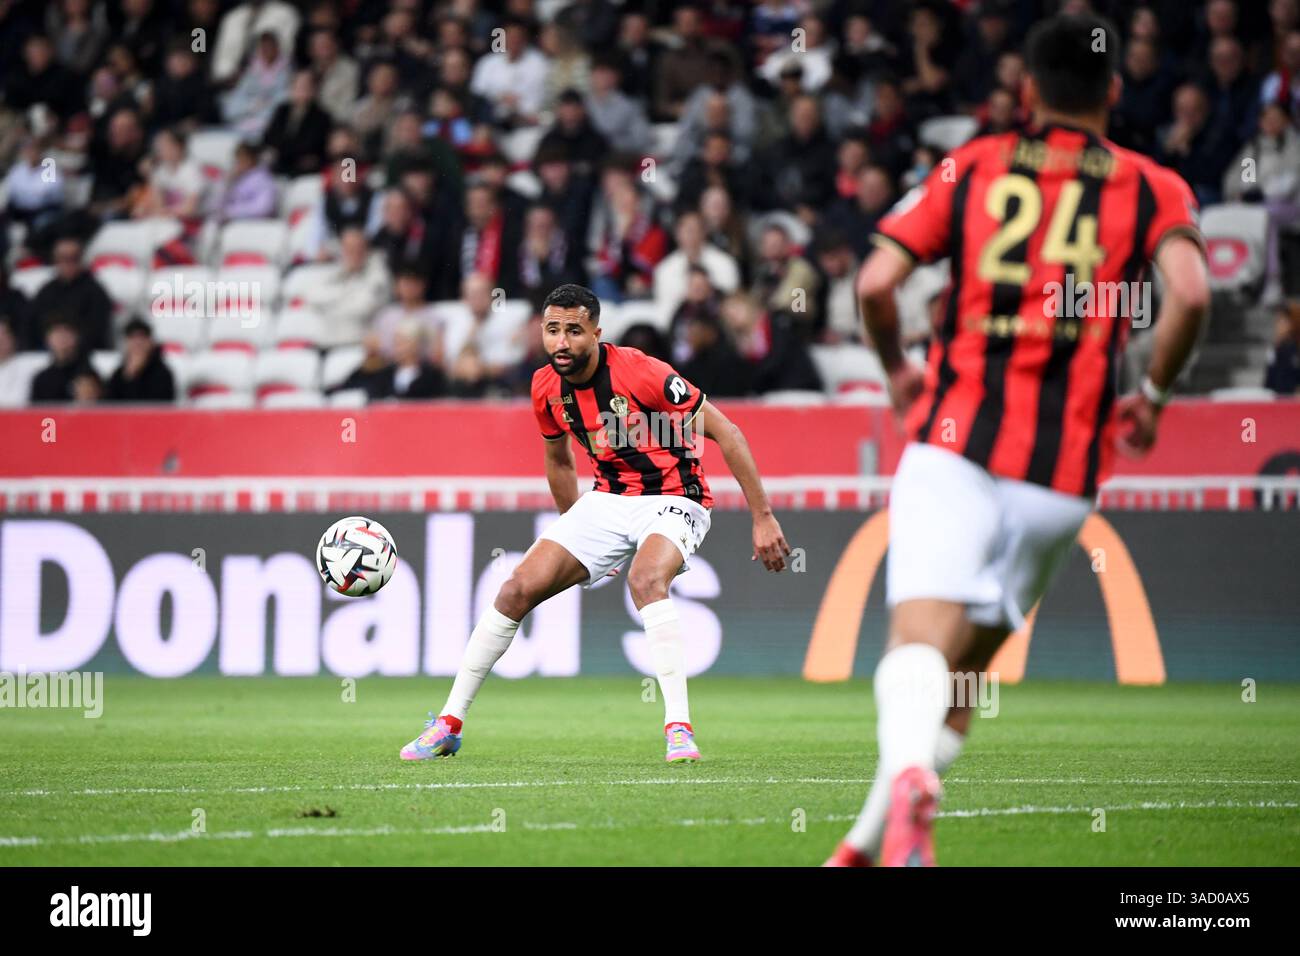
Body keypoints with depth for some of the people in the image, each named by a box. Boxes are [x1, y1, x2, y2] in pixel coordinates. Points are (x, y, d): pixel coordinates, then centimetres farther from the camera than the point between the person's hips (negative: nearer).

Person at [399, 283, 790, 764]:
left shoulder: (640, 373, -23)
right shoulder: (546, 387, -4)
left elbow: (726, 434, -18)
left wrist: (763, 517, -20)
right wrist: (574, 533, 23)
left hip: (672, 499, -6)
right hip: (607, 501, 6)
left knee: (646, 580, -36)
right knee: (518, 588, -6)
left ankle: (679, 726, -33)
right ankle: (449, 723, 5)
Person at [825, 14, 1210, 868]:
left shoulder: (973, 167, 12)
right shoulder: (1152, 188, 10)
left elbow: (875, 283, 2)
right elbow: (1190, 292, -10)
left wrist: (898, 369, 22)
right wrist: (1154, 395, 6)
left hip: (954, 442, -1)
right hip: (1065, 466, 1)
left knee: (920, 642, -16)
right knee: (967, 666, 14)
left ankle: (907, 778, -47)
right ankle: (866, 847, 10)